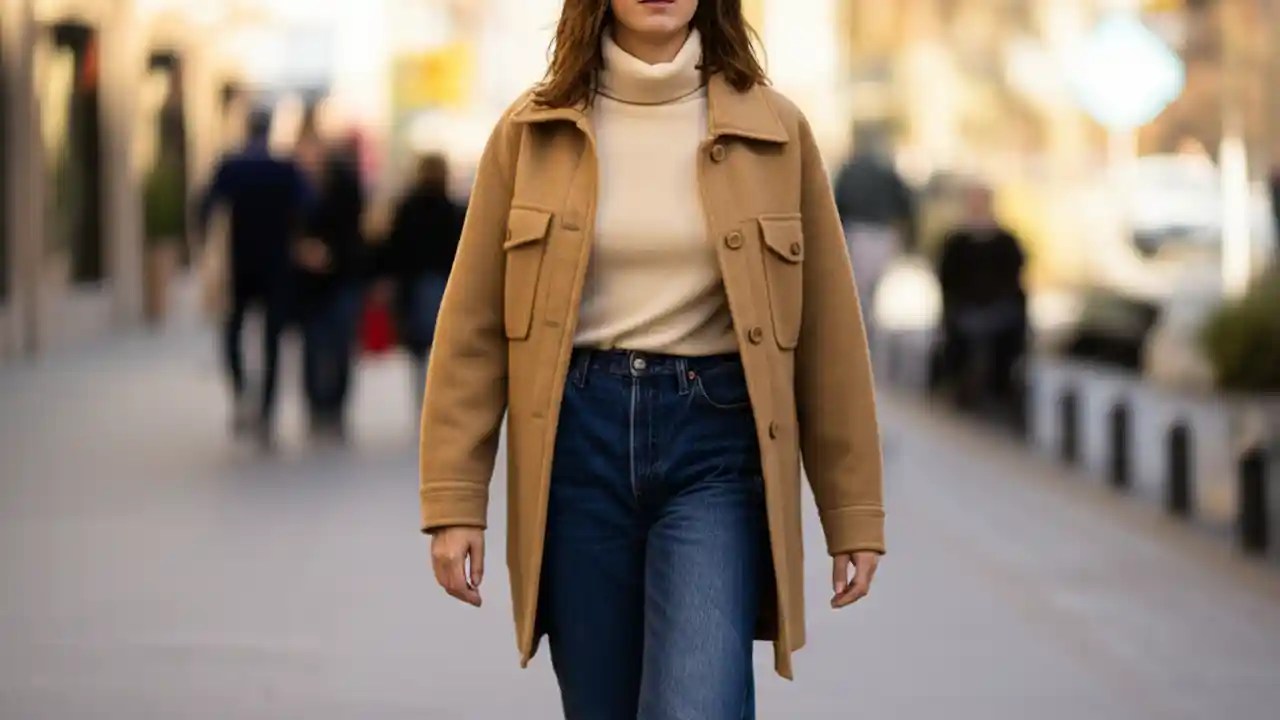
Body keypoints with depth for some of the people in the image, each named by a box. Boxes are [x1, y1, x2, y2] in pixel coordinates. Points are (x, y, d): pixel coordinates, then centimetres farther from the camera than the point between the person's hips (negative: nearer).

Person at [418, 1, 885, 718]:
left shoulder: (776, 129, 2)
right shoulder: (531, 131, 4)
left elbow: (829, 334, 5)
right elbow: (474, 327, 4)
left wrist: (855, 513, 4)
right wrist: (456, 502, -3)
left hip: (716, 442, -1)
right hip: (579, 440, 2)